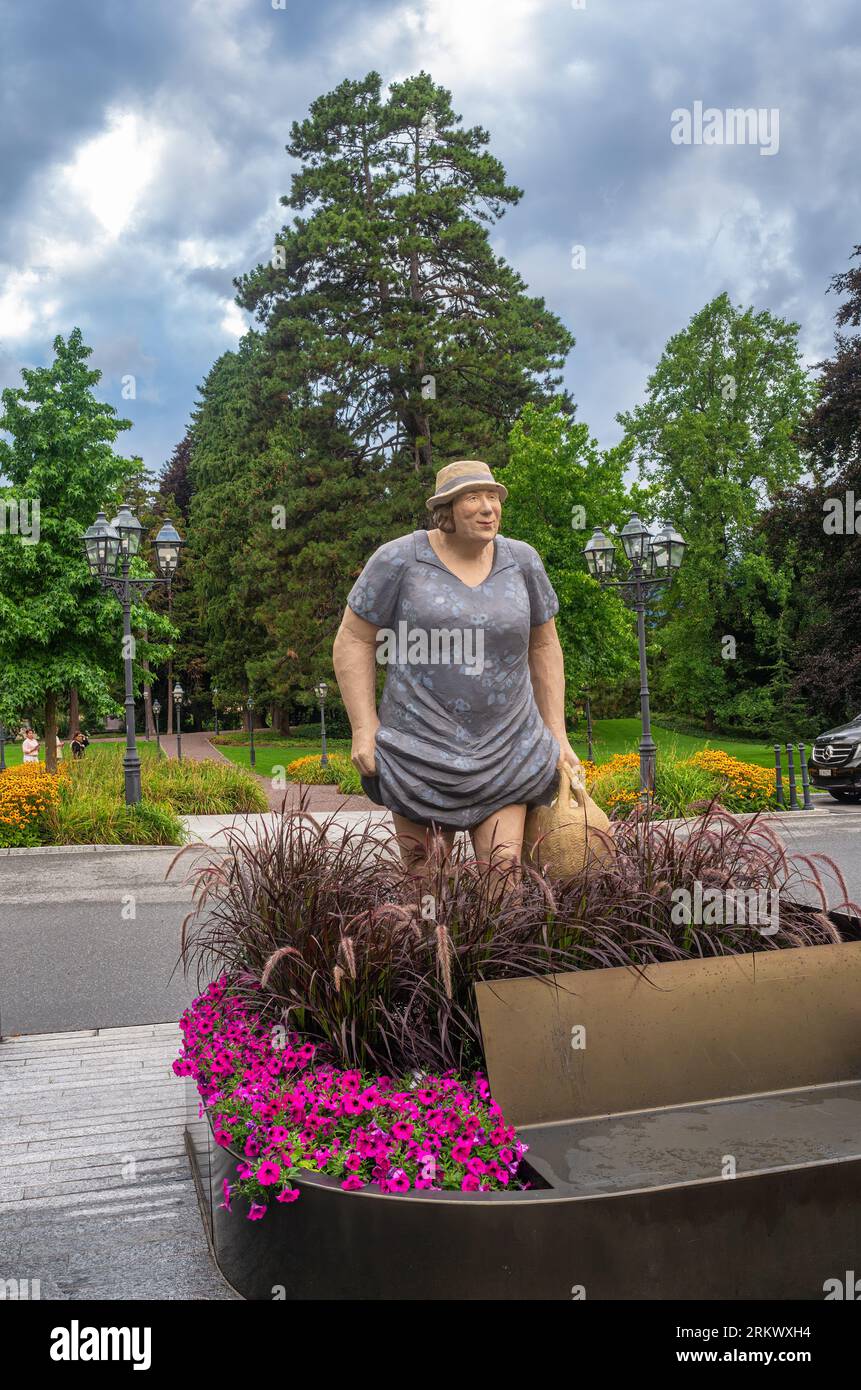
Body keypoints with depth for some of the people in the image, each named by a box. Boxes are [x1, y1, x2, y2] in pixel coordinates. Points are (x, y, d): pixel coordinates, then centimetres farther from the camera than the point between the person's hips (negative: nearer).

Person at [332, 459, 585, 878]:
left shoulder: (521, 561, 3)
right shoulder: (399, 560, -7)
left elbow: (544, 646, 12)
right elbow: (353, 641, -2)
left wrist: (557, 735, 9)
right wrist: (364, 728, -10)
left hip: (505, 751, 2)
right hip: (420, 749, -2)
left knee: (504, 870, -6)